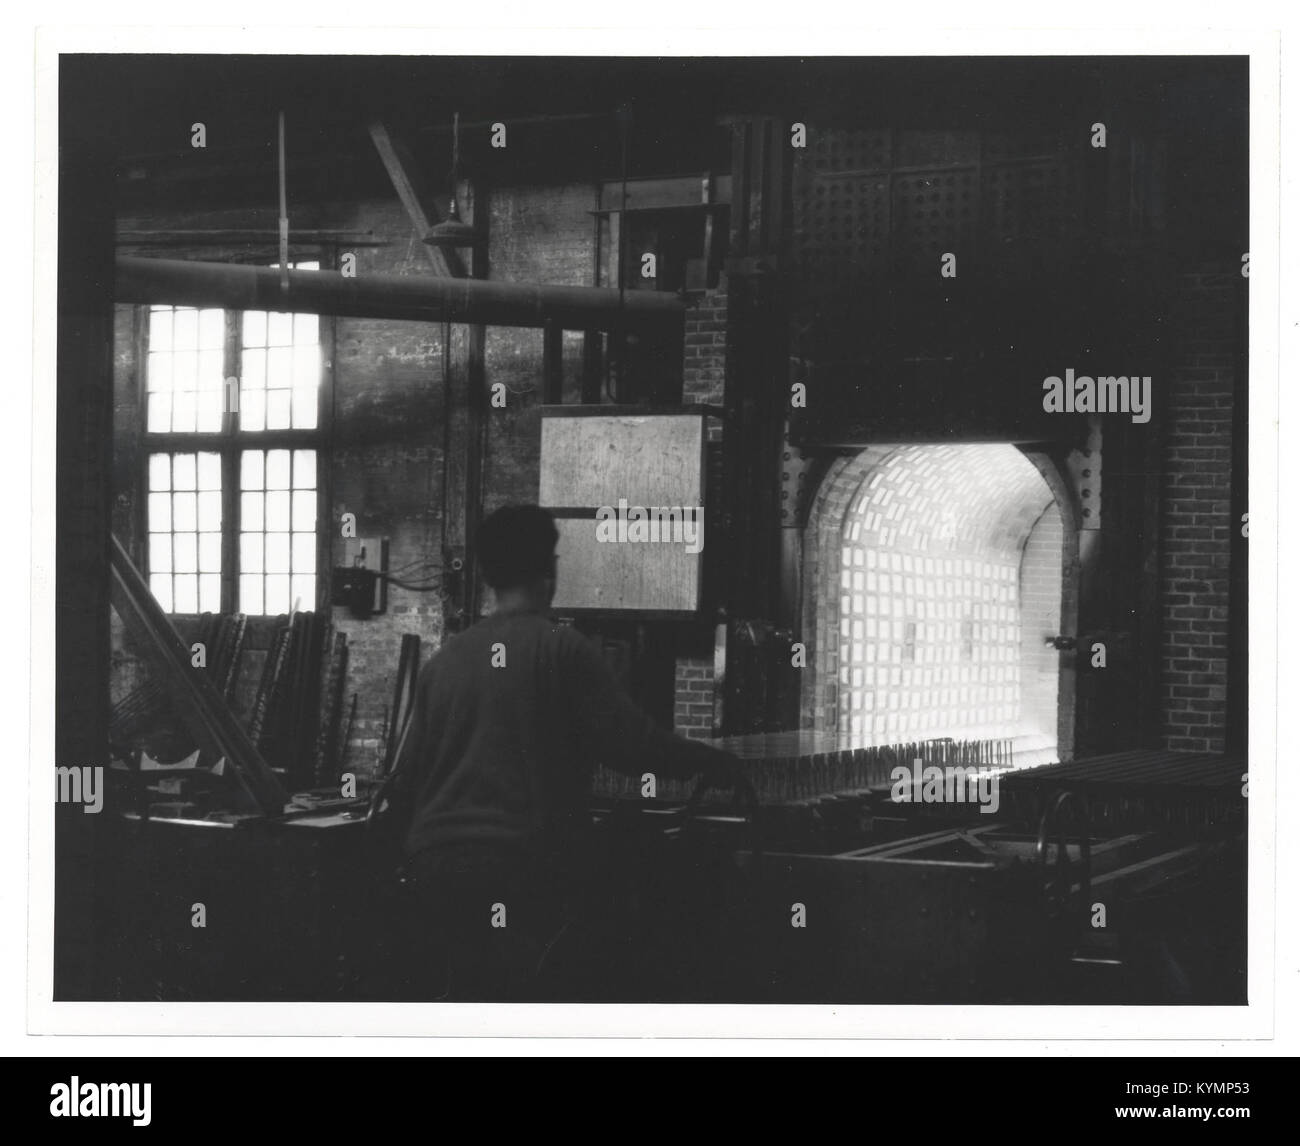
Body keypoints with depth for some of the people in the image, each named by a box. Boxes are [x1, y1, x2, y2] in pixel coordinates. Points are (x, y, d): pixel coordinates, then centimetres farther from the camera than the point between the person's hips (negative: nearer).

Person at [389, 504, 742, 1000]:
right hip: (528, 862, -5)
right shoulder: (560, 648, -4)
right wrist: (709, 761, 9)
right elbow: (632, 745, -8)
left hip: (438, 863, 5)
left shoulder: (443, 661, 11)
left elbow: (407, 780, 12)